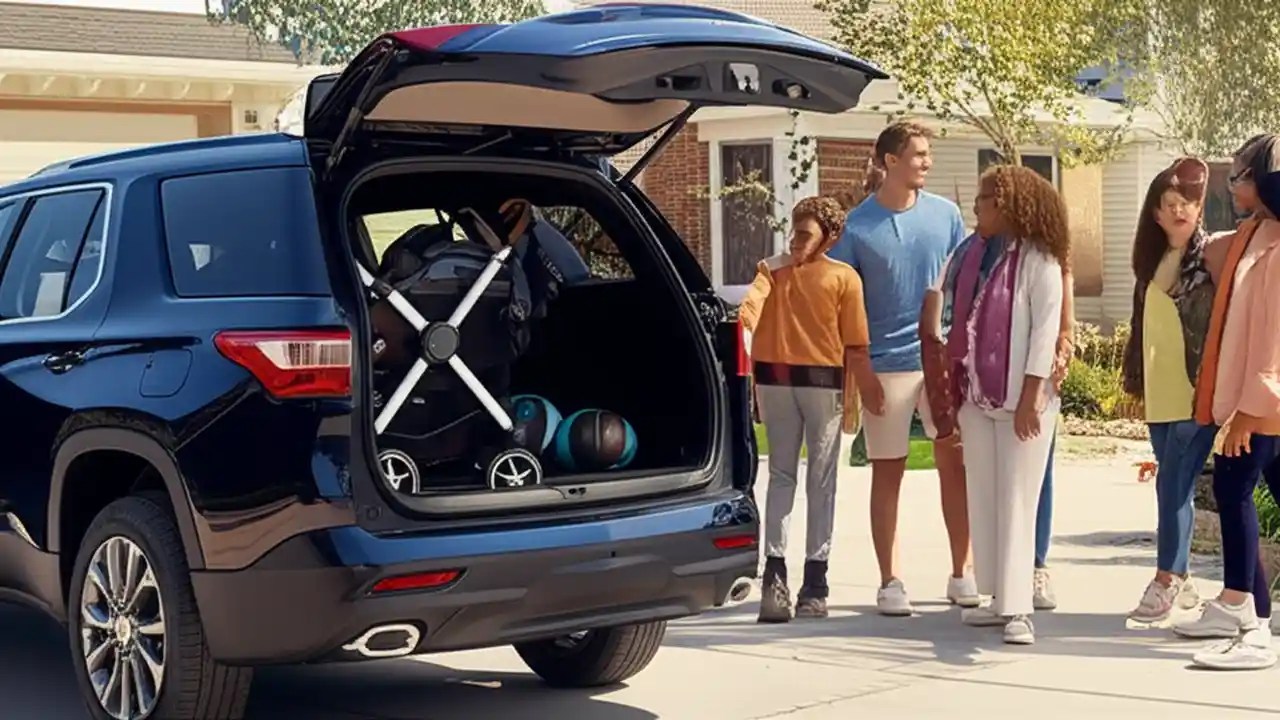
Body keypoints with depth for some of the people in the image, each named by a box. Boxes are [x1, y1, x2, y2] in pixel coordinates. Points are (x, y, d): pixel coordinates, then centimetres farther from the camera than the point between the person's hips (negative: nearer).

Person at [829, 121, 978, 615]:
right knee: (887, 472, 4)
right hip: (886, 365, -2)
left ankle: (961, 573, 16)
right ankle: (890, 581, 12)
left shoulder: (945, 214, 3)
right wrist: (861, 369, -8)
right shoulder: (856, 225, -4)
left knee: (955, 463, 5)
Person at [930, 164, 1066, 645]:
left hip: (1020, 399, -7)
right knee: (982, 498, 9)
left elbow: (1046, 328, -12)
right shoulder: (968, 255, 10)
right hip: (975, 395, 7)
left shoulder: (1038, 260, -8)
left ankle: (1017, 609, -6)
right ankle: (996, 598, 17)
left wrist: (1031, 395, -18)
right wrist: (949, 388, 10)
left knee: (1016, 502, -6)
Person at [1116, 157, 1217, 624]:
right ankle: (1180, 580, 17)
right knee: (1175, 486, 10)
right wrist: (1136, 379, 16)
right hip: (1160, 396, 7)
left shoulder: (1210, 256, -5)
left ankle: (1165, 582, -7)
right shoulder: (1152, 259, 14)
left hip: (1196, 393, -7)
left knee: (1173, 484, -10)